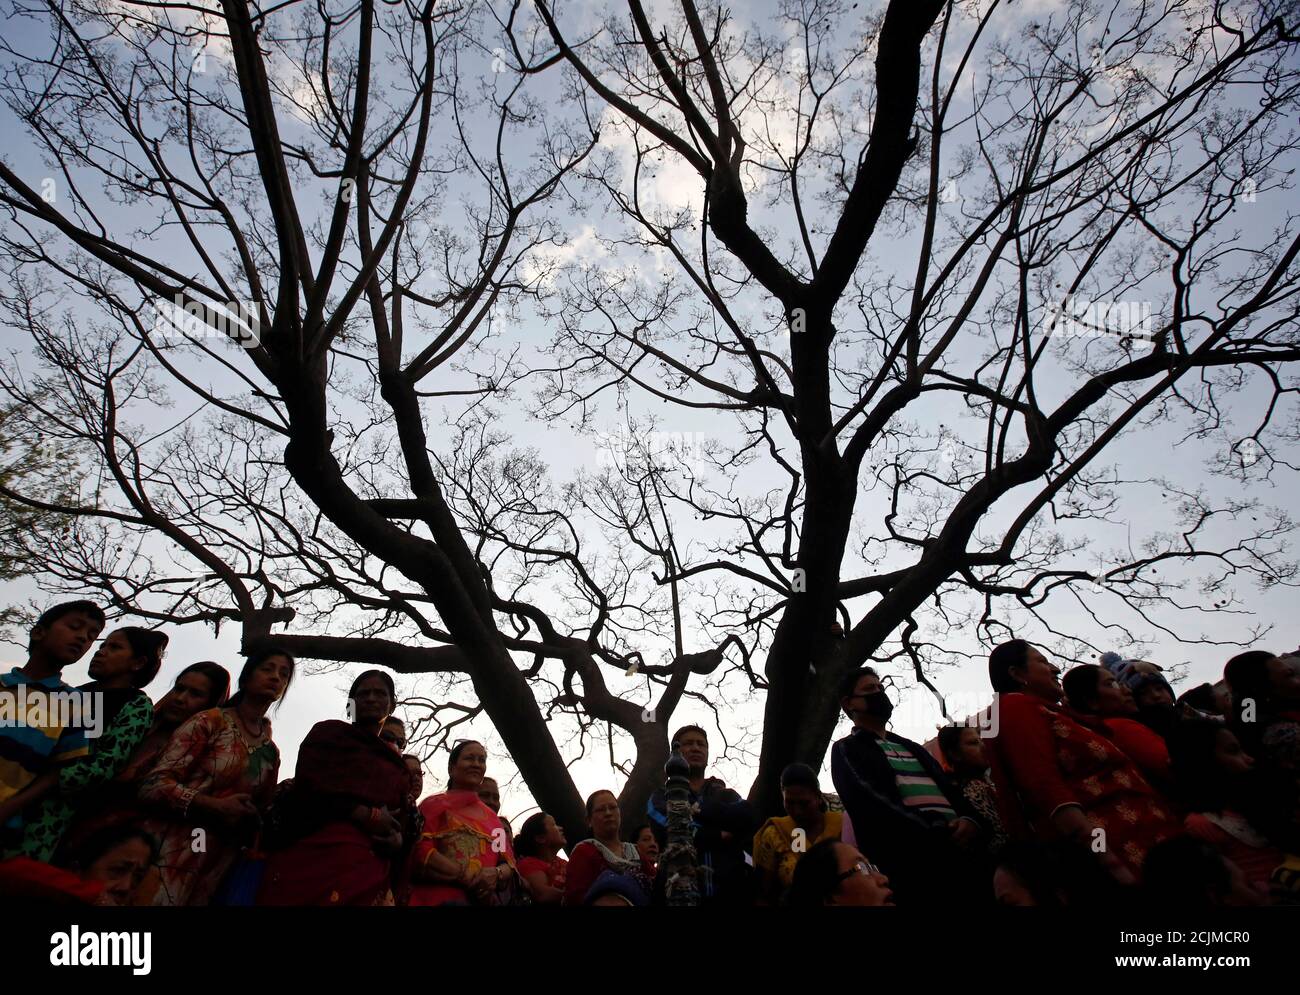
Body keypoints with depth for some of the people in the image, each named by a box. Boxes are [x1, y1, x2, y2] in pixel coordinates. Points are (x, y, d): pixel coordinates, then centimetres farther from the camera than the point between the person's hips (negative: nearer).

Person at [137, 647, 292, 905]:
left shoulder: (271, 753, 14)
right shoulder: (210, 721, -1)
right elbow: (153, 785, -10)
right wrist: (216, 806, -21)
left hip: (217, 867, 5)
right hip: (172, 854, -4)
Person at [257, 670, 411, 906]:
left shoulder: (398, 766, 25)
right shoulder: (329, 732, 14)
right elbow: (308, 784, -3)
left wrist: (398, 841, -2)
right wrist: (368, 816, -9)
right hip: (318, 852, -3)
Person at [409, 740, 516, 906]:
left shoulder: (491, 816, 17)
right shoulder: (434, 804, 2)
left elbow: (509, 863, 12)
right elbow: (421, 852, -11)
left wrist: (496, 874, -12)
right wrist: (467, 876, -18)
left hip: (484, 899, 5)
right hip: (438, 898, -5)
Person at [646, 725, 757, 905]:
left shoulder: (727, 795, 17)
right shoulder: (661, 798, 9)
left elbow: (748, 818, -5)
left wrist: (699, 809, -8)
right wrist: (721, 836, -4)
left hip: (731, 891, 2)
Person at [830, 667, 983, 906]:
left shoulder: (912, 748, 27)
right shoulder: (846, 750, 6)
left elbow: (950, 790, 16)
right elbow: (872, 804, -9)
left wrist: (969, 819, -7)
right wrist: (935, 839, -18)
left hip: (960, 851, 6)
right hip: (912, 860, -6)